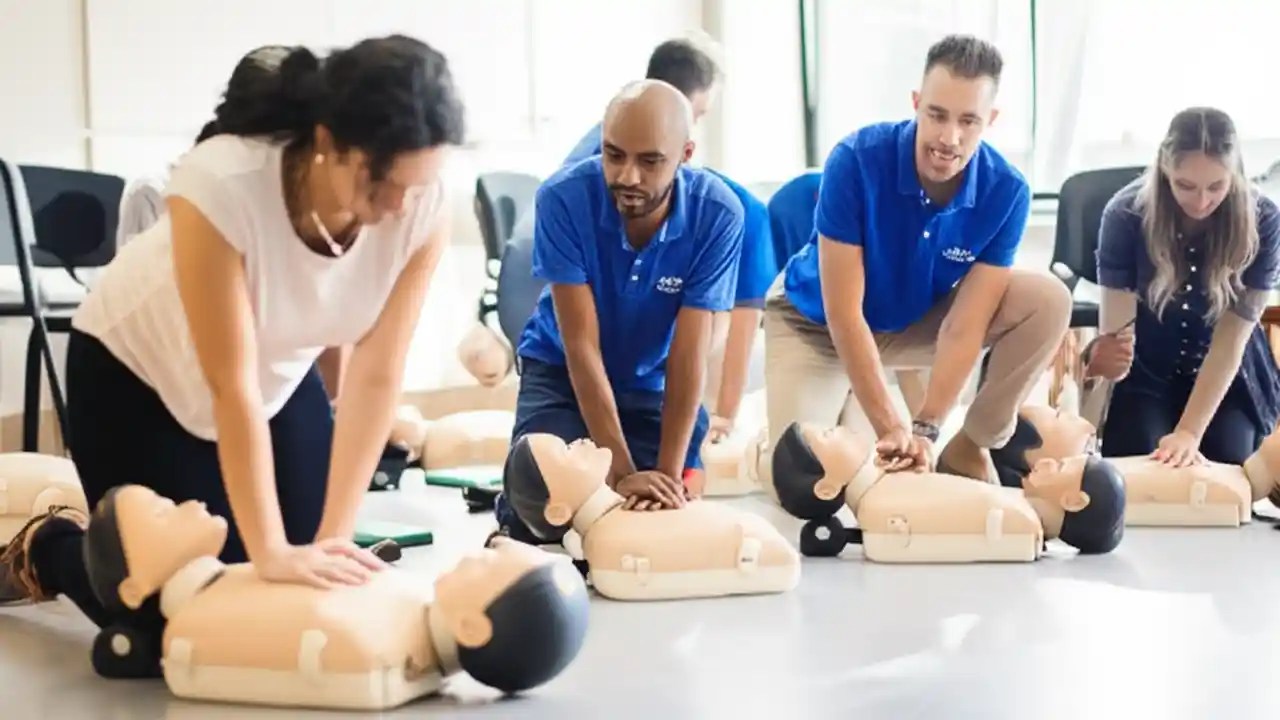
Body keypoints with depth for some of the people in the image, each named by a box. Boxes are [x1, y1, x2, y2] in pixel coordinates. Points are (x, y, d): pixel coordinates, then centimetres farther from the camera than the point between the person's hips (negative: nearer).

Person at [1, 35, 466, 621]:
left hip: (282, 372, 4)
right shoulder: (220, 185, -38)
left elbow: (376, 377, -24)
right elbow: (231, 387, -35)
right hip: (136, 370, -4)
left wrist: (334, 539, -27)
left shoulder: (422, 210, -27)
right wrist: (270, 551, -36)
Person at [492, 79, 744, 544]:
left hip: (654, 384, 2)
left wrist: (669, 474, -29)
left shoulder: (717, 214, -25)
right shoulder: (563, 198, -28)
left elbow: (689, 354, -23)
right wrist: (622, 472, -31)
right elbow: (581, 346, -27)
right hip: (562, 374, -1)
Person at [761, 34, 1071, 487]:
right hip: (815, 322, -2)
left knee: (1048, 302, -20)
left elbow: (964, 326, -23)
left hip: (918, 322, 3)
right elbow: (843, 313, -30)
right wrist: (890, 428, -33)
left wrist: (924, 428, -32)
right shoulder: (856, 160, -31)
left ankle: (970, 448, -4)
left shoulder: (1006, 193, -23)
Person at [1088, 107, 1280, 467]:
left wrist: (1189, 432, -32)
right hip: (1147, 370, -1)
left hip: (1227, 374, 1)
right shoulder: (1126, 213, -24)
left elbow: (1230, 340, -23)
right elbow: (1116, 324, -24)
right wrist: (1103, 355, -50)